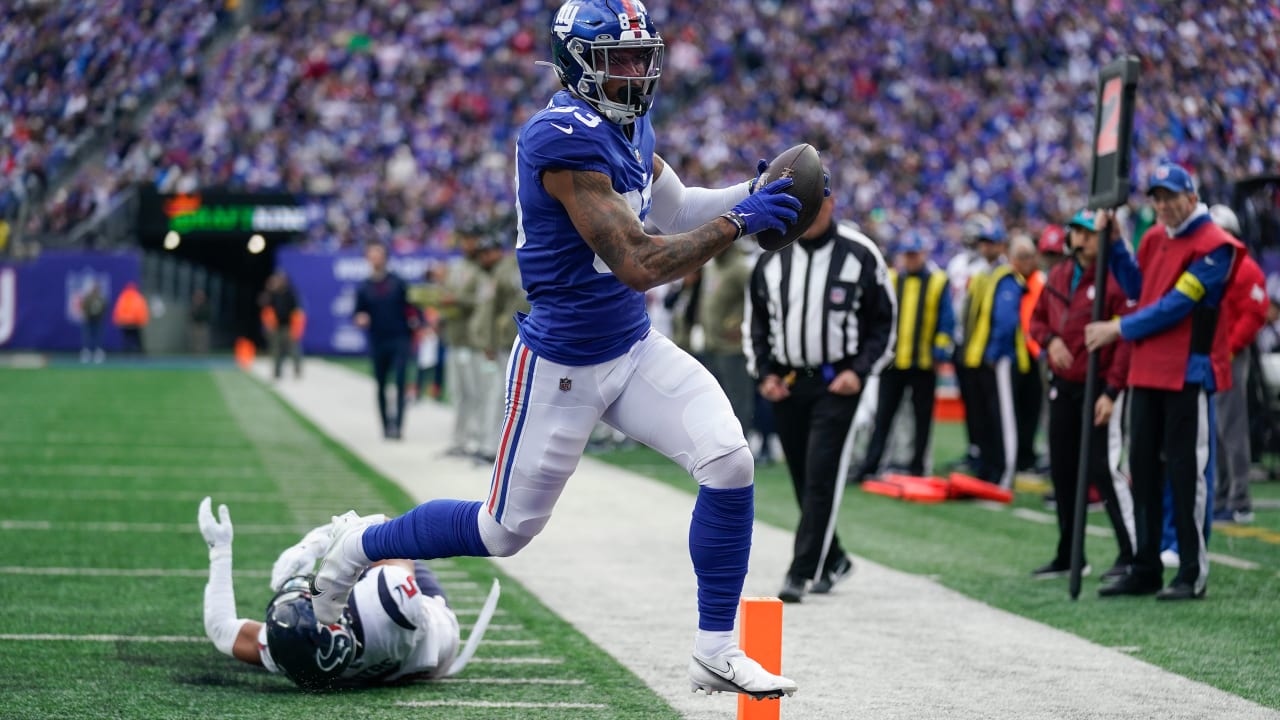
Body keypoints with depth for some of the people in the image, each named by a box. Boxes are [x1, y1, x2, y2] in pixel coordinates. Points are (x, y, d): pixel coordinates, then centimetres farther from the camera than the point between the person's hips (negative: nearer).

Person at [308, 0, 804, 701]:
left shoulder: (629, 126, 4)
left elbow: (673, 210, 16)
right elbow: (638, 264, -28)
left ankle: (715, 651, 1)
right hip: (563, 365, -8)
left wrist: (750, 192, 0)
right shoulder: (565, 138, -26)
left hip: (636, 349, 8)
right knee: (505, 529, 6)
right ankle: (356, 549, 31)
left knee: (730, 464, -10)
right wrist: (738, 222, -27)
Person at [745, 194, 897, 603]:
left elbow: (885, 322, 1)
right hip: (786, 384, 4)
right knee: (804, 482, 10)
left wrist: (859, 371, -9)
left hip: (836, 384, -4)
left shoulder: (860, 255, -4)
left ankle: (802, 572, -12)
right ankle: (831, 559, 27)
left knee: (822, 479, -12)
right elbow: (755, 322, 16)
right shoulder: (772, 258, 6)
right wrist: (764, 372, 4)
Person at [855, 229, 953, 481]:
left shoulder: (938, 283, 2)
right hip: (893, 362, 1)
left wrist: (940, 352, -7)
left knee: (923, 418, 6)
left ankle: (916, 468, 13)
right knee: (883, 416, 2)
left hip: (924, 365, -1)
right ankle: (869, 467, 2)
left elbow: (946, 321, 1)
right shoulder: (890, 280, 7)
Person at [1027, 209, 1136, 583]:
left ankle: (1131, 554, -7)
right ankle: (1068, 556, 22)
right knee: (1062, 471, 12)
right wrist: (1050, 340, -2)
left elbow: (1128, 339, -17)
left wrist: (1111, 391, -21)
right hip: (1061, 386, 8)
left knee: (1102, 468, -13)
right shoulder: (1058, 277, 10)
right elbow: (1037, 318, 21)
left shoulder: (1117, 280, -12)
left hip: (1096, 388, -7)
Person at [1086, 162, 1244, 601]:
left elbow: (1177, 304, -17)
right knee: (1143, 468, 10)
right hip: (1147, 370, 8)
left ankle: (1193, 575, -2)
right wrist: (1114, 244, 11)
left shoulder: (1214, 246, -12)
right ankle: (1145, 571, 18)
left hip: (1188, 372, -8)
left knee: (1186, 471, -7)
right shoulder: (1154, 239, 14)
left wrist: (1119, 329, -15)